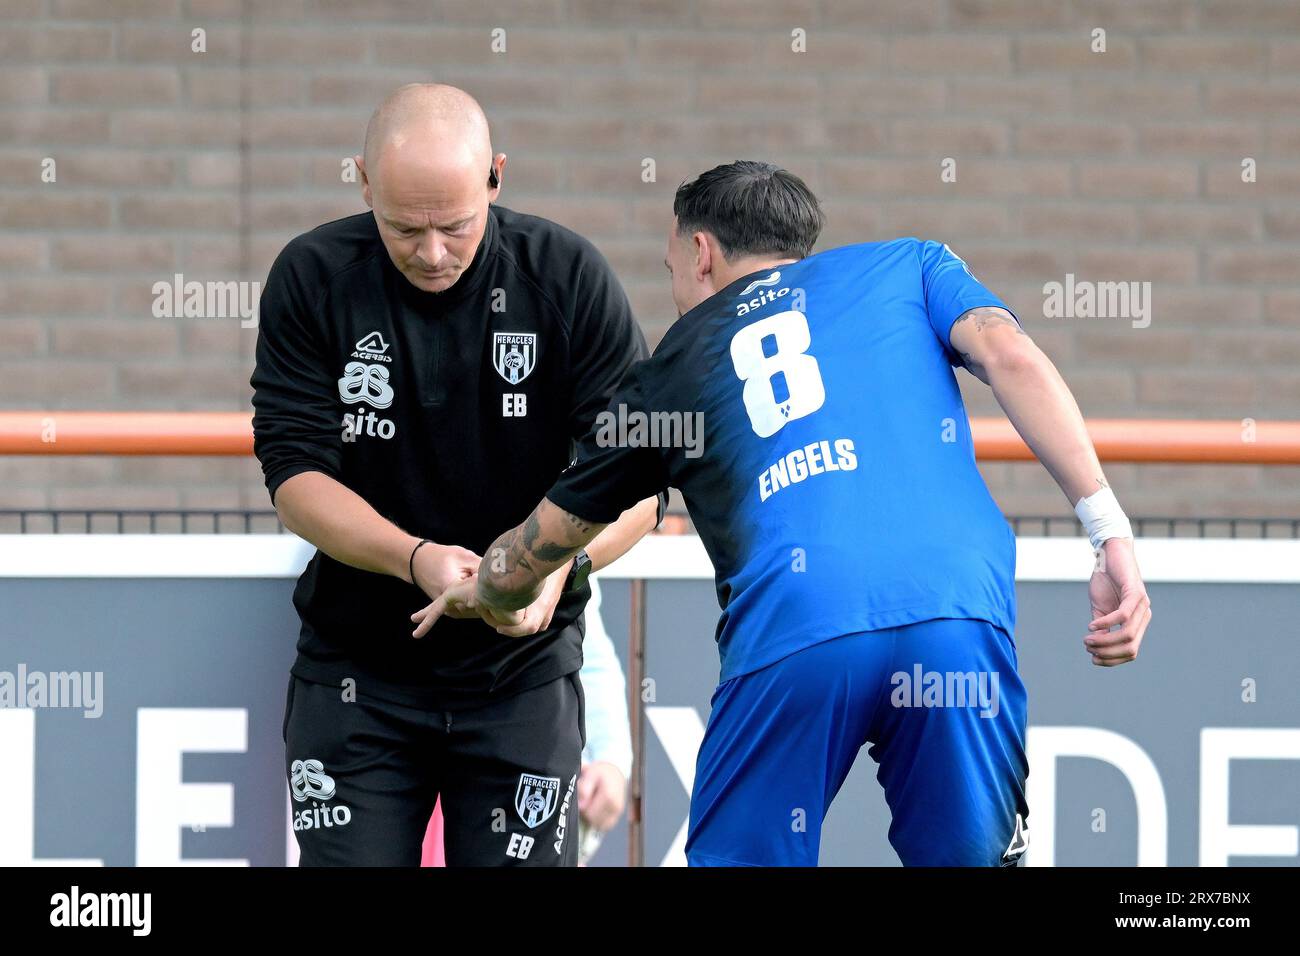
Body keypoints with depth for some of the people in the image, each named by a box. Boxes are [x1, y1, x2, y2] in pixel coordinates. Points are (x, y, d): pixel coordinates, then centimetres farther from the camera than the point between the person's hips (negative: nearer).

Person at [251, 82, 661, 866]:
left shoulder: (569, 278, -8)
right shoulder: (313, 280, -7)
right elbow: (295, 477, -11)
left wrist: (561, 560, -29)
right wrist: (414, 558, -28)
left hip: (522, 675, 0)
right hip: (357, 676, 0)